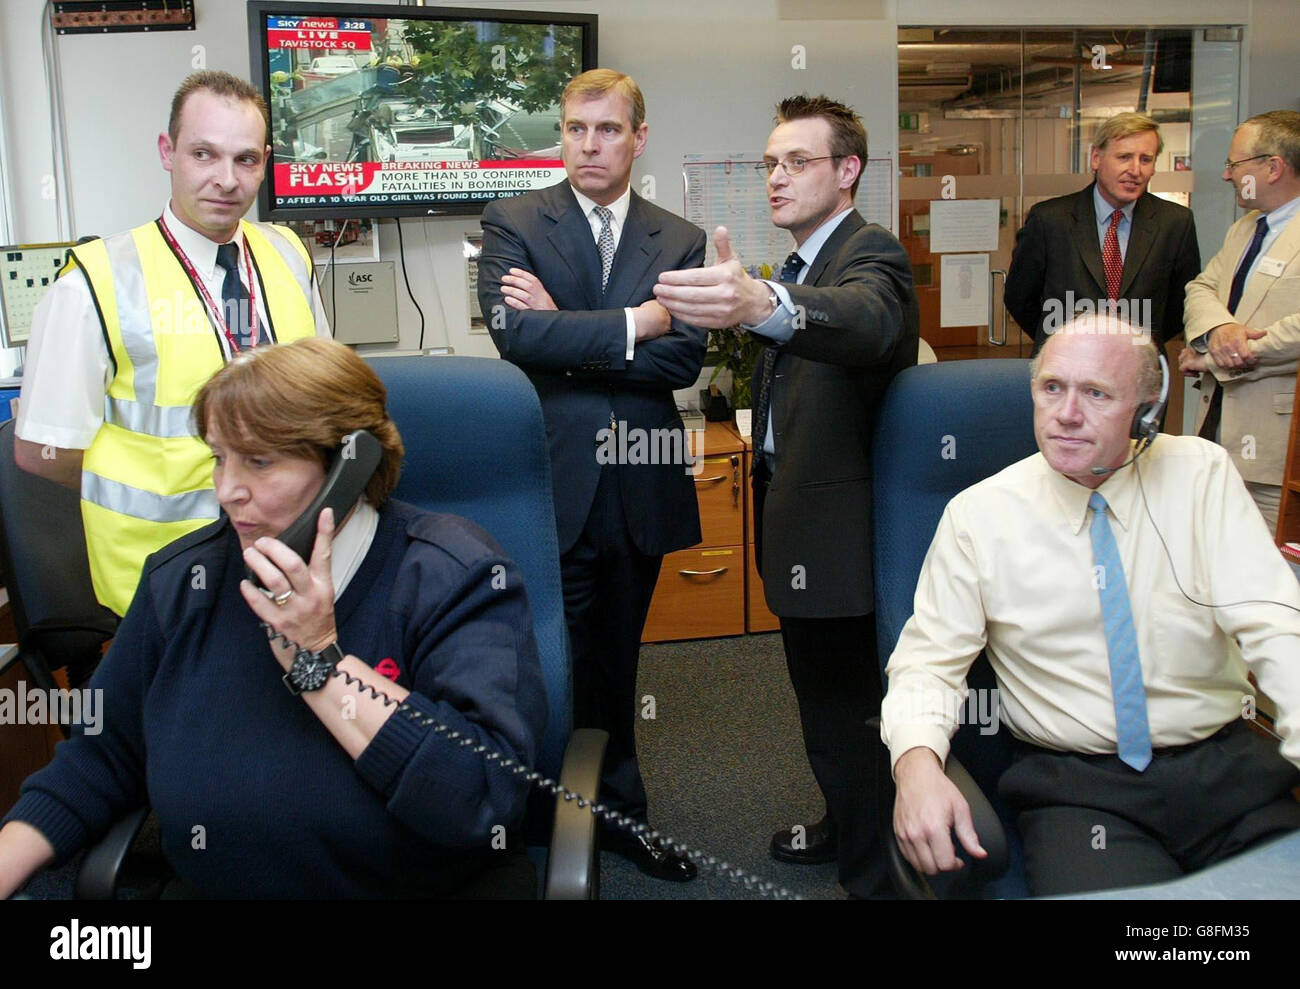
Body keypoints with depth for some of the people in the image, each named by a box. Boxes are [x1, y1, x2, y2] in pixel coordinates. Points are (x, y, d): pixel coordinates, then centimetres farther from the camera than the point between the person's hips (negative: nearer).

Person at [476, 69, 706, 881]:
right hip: (549, 483, -3)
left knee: (615, 661, 18)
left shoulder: (680, 241, 6)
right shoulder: (513, 222, -1)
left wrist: (566, 333, -15)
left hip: (639, 488, 3)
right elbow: (515, 332, -18)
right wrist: (632, 323, -17)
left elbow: (684, 358, -9)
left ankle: (619, 810, 34)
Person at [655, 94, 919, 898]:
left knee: (848, 709, -1)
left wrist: (761, 305, -61)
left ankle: (873, 874, 17)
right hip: (798, 515, 10)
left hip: (839, 524, -10)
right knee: (821, 690, 24)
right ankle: (846, 828, 44)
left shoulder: (872, 254, -17)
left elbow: (868, 320, -44)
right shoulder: (807, 263, 14)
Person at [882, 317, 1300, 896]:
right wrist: (916, 760, -22)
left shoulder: (1202, 475, 2)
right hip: (1073, 785, -2)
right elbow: (930, 660, -1)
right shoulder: (978, 516, -1)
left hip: (1225, 768, 3)